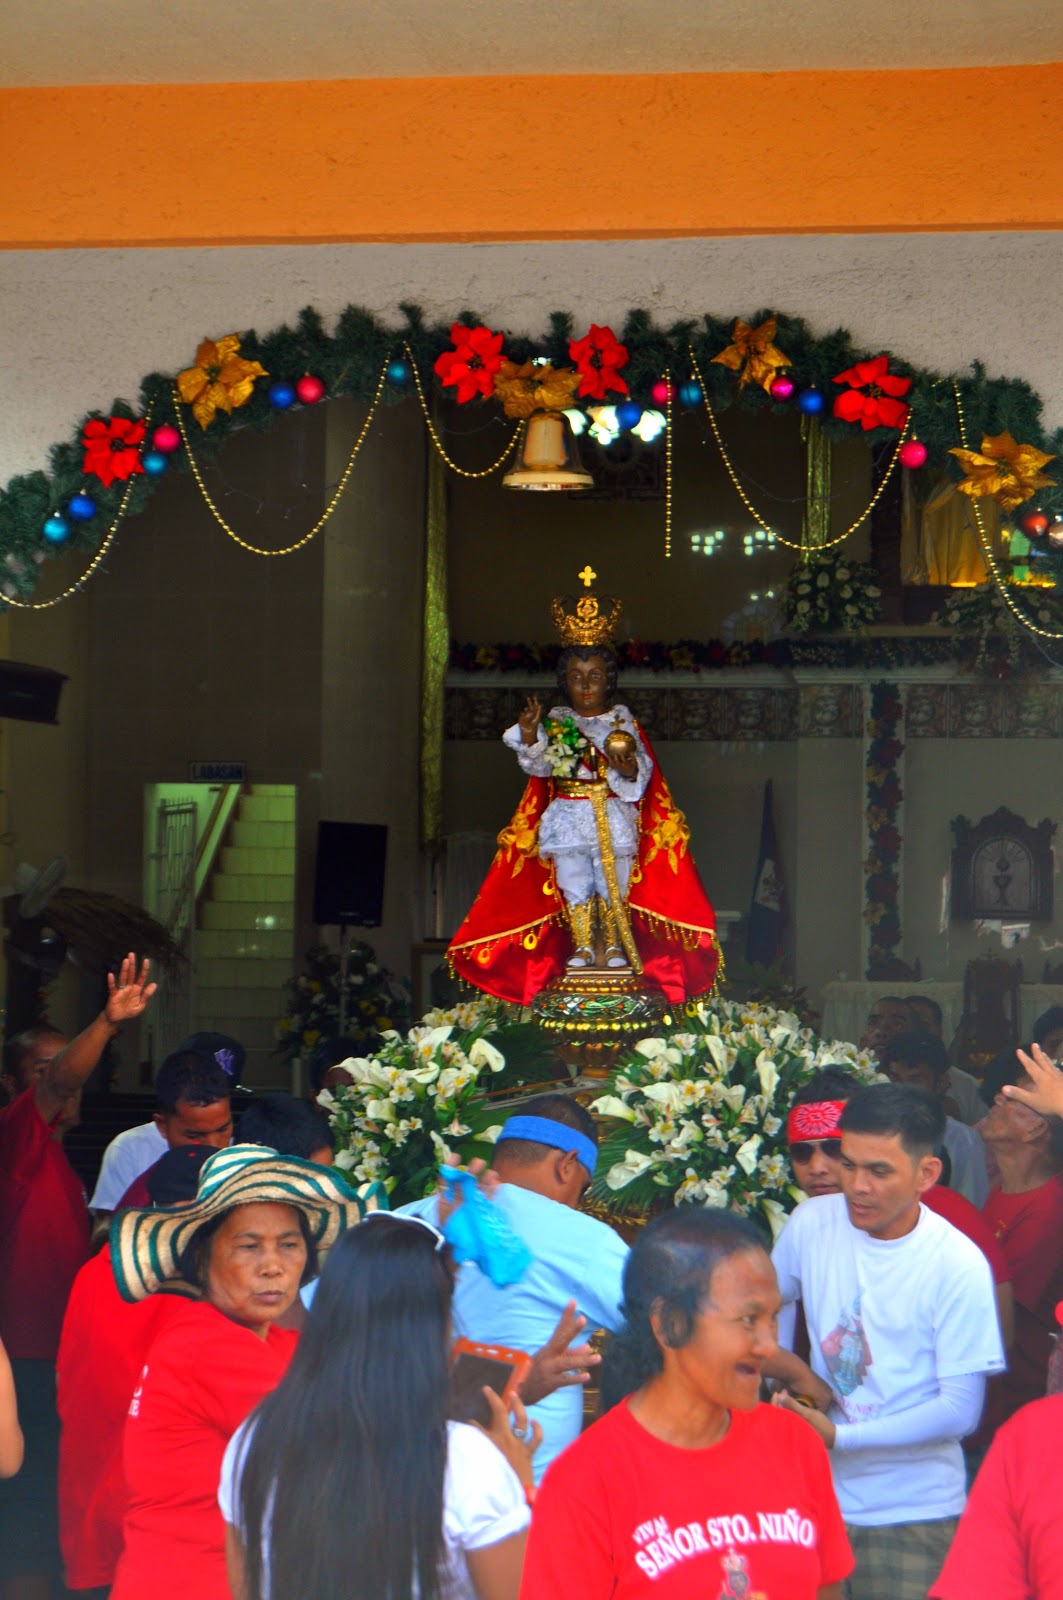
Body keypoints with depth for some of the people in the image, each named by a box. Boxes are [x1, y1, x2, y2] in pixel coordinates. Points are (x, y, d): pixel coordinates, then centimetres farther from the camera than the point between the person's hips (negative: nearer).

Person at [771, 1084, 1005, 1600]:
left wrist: (839, 1436, -17)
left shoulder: (959, 1266, -17)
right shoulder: (811, 1223, -5)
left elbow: (960, 1412, -16)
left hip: (914, 1514, -4)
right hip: (818, 1498, 4)